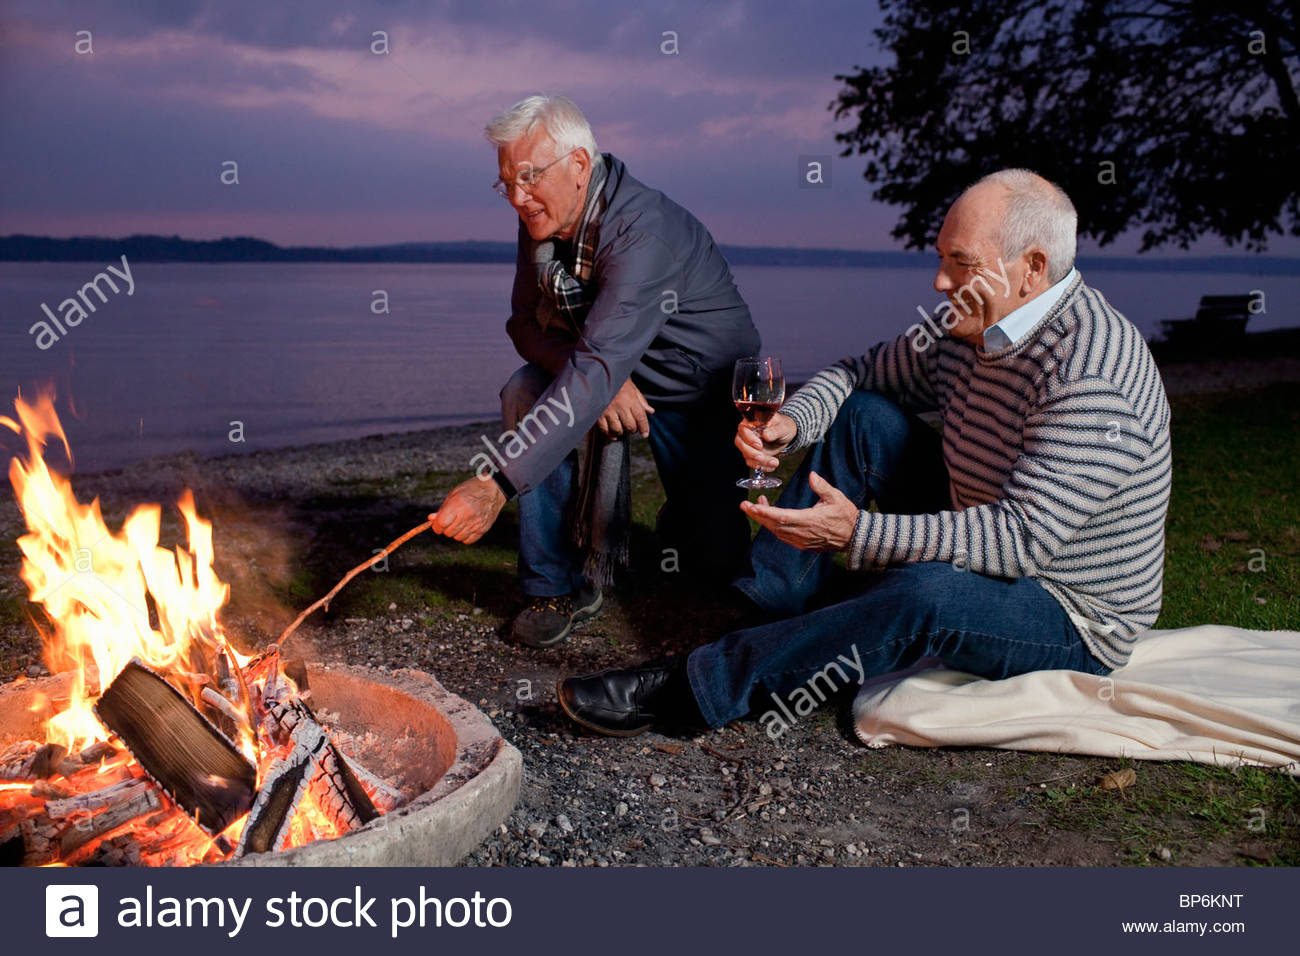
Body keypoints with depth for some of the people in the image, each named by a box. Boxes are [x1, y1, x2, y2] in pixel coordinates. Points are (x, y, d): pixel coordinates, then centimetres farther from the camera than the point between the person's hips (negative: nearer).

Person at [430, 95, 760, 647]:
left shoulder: (644, 232, -33)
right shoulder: (542, 221, -9)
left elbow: (597, 368, -43)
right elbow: (526, 323, -3)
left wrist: (496, 482, -51)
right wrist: (602, 376, -27)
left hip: (710, 398, -5)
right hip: (627, 381, 5)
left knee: (720, 561, -13)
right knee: (526, 391, -24)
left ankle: (682, 521, 25)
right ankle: (557, 585, -14)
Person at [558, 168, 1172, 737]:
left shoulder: (1092, 379, -28)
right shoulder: (968, 322, -2)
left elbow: (1023, 538, -34)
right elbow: (859, 373, 7)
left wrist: (860, 533, -40)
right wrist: (791, 422, -15)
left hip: (1073, 621, -8)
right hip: (983, 542, 8)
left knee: (925, 592, -39)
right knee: (862, 414, -3)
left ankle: (688, 692, -28)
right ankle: (768, 606, -7)